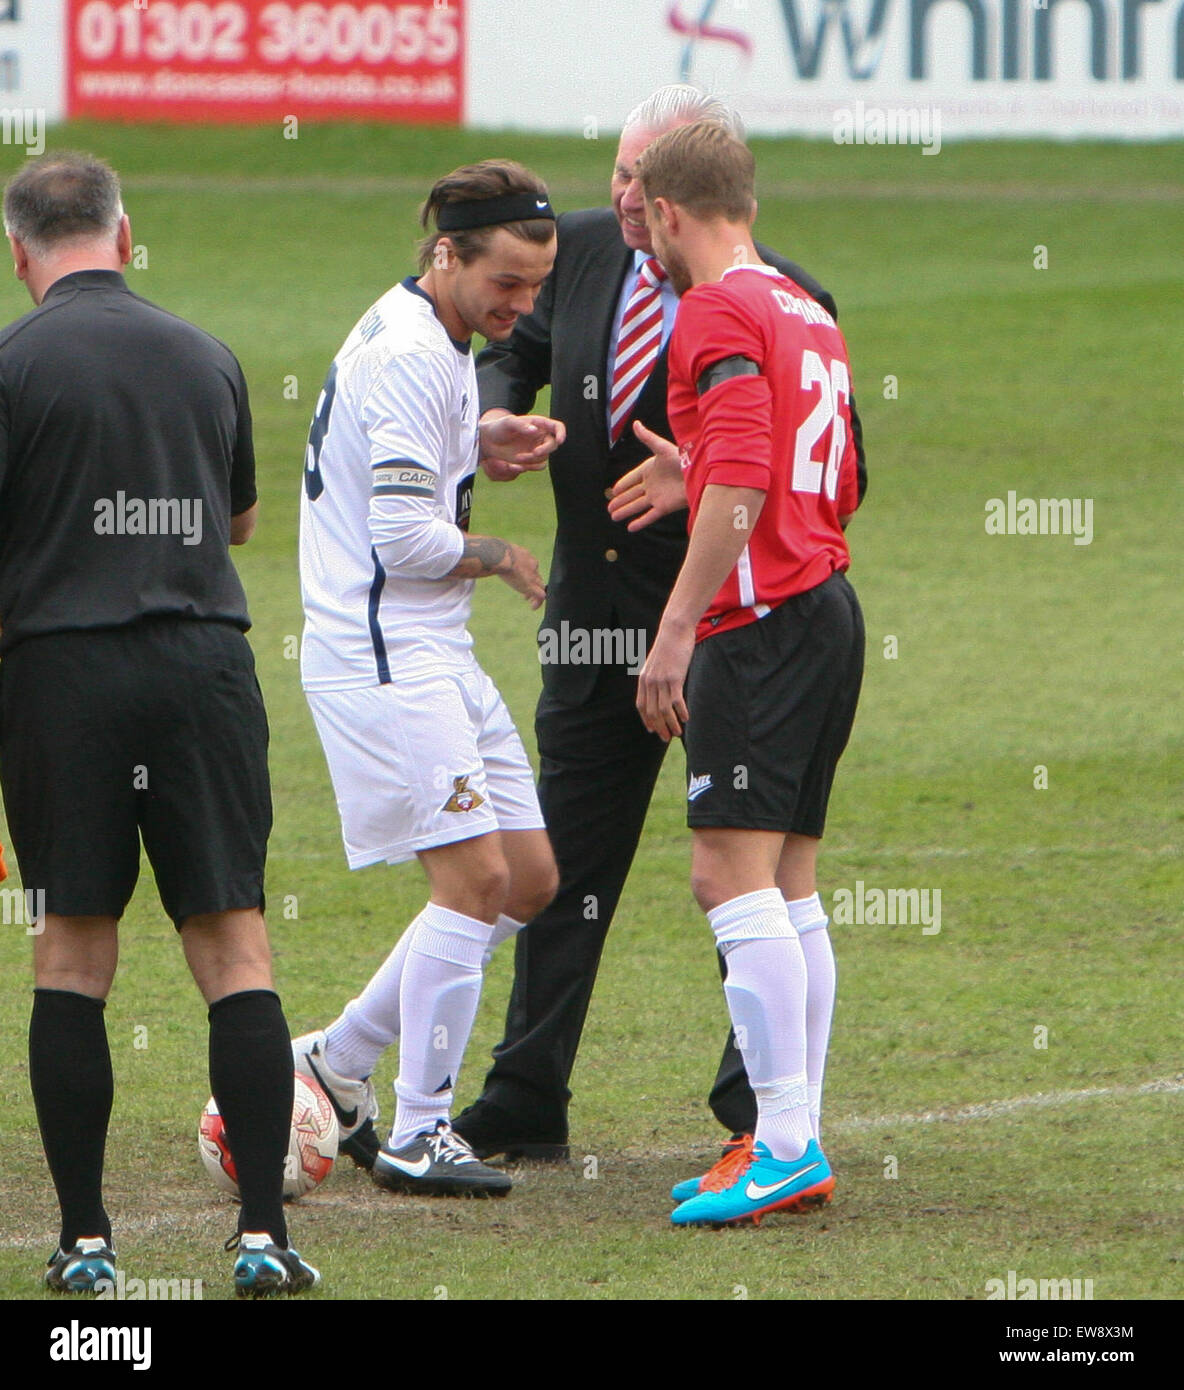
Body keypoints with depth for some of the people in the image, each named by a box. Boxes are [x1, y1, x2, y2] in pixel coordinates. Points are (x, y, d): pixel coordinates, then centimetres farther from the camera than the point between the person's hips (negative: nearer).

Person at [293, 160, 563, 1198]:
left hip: (434, 656, 11)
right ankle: (417, 1136, -8)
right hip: (383, 656, -11)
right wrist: (498, 558, -3)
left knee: (529, 878, 9)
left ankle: (338, 1061, 18)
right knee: (476, 875, -14)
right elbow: (407, 539, -21)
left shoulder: (422, 340, 15)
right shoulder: (412, 356, -17)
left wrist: (483, 445, 10)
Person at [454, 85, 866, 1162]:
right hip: (595, 610, 5)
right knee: (565, 865, 10)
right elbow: (516, 349, 18)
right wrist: (496, 413, -5)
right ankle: (523, 1106, 16)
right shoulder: (583, 250, 1)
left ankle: (761, 1105, 13)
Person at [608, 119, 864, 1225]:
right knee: (785, 883, 10)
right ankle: (795, 1145, 8)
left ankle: (784, 1144, -17)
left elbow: (743, 487, -20)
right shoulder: (809, 314, 18)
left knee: (732, 876, -11)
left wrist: (678, 629, -21)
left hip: (761, 623, -9)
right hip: (829, 608, 9)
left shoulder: (719, 313, -10)